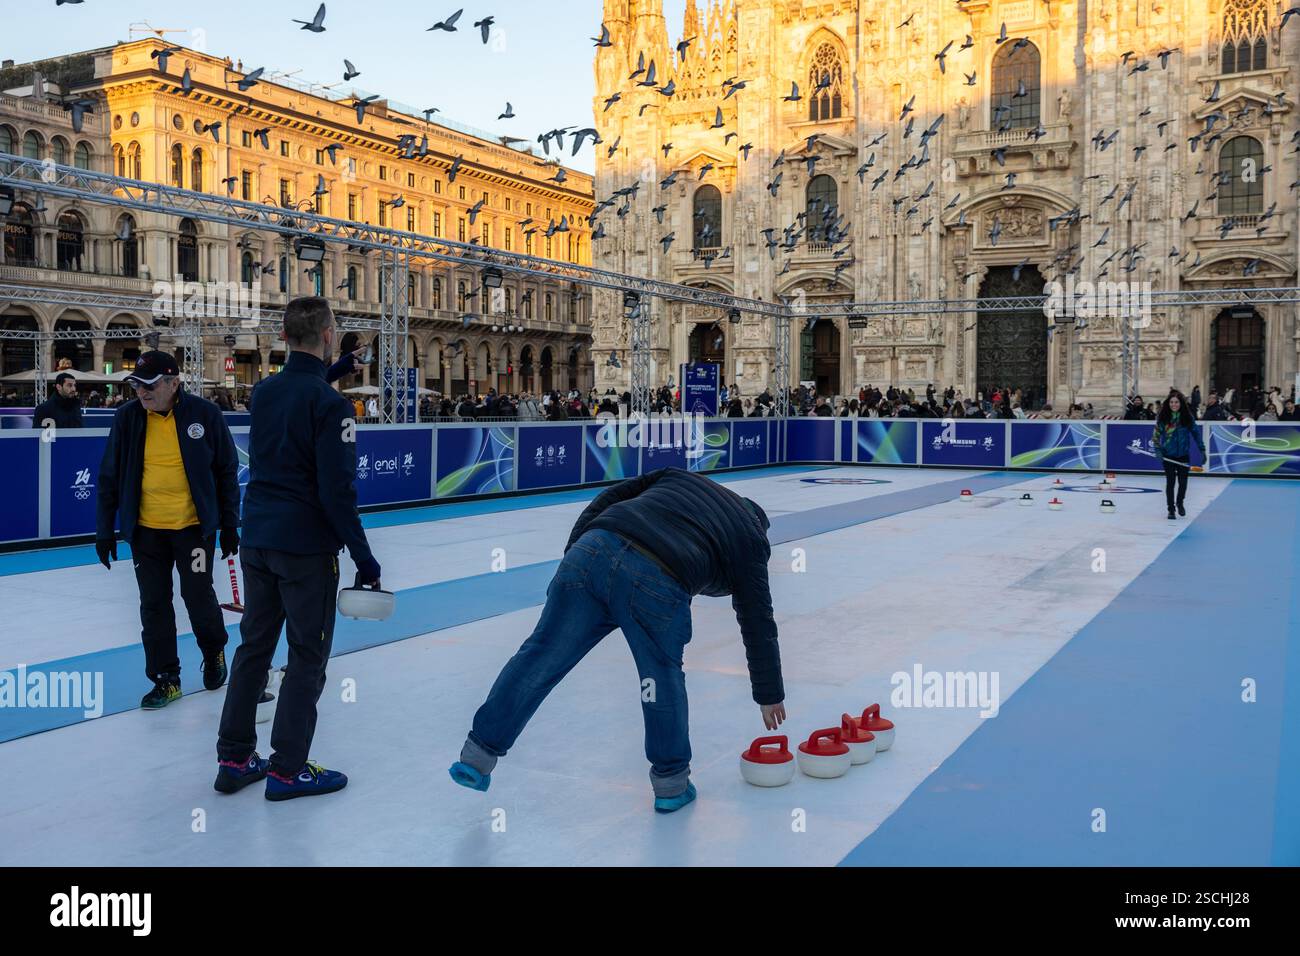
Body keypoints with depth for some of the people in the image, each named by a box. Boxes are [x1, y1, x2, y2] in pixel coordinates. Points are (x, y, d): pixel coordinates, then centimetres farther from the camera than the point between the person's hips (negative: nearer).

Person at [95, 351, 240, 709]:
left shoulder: (205, 414, -8)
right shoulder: (127, 418, -3)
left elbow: (226, 471, 0)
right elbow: (110, 477, 4)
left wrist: (229, 525, 0)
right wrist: (104, 531, 4)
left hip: (194, 526, -2)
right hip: (146, 530, 2)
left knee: (199, 597, 3)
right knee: (154, 605, 6)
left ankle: (214, 652, 32)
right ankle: (166, 679, 19)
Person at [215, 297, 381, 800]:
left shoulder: (263, 391, 4)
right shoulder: (330, 404, -17)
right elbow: (337, 492, -20)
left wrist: (333, 368, 37)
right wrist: (364, 558, -14)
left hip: (257, 537, 7)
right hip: (306, 546, -7)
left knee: (254, 644, 16)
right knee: (307, 656, 4)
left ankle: (234, 758, 24)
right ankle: (288, 769, 11)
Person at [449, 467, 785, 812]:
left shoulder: (679, 477, 36)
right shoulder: (750, 537, 26)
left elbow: (610, 497, 24)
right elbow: (759, 624, 27)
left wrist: (573, 556, 20)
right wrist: (770, 696, 36)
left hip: (591, 550, 3)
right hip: (657, 584, -3)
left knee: (542, 655, 11)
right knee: (662, 677, 20)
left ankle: (477, 756, 19)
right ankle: (671, 783, 33)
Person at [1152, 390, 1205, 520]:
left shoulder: (1187, 417, -3)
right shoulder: (1162, 417, -5)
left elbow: (1196, 433, 4)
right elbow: (1156, 434, -1)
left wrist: (1202, 449, 4)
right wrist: (1157, 449, -12)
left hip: (1183, 455, 1)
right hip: (1168, 455, -1)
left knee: (1183, 481, 5)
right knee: (1170, 482, 3)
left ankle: (1180, 503, 31)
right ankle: (1171, 509, 13)